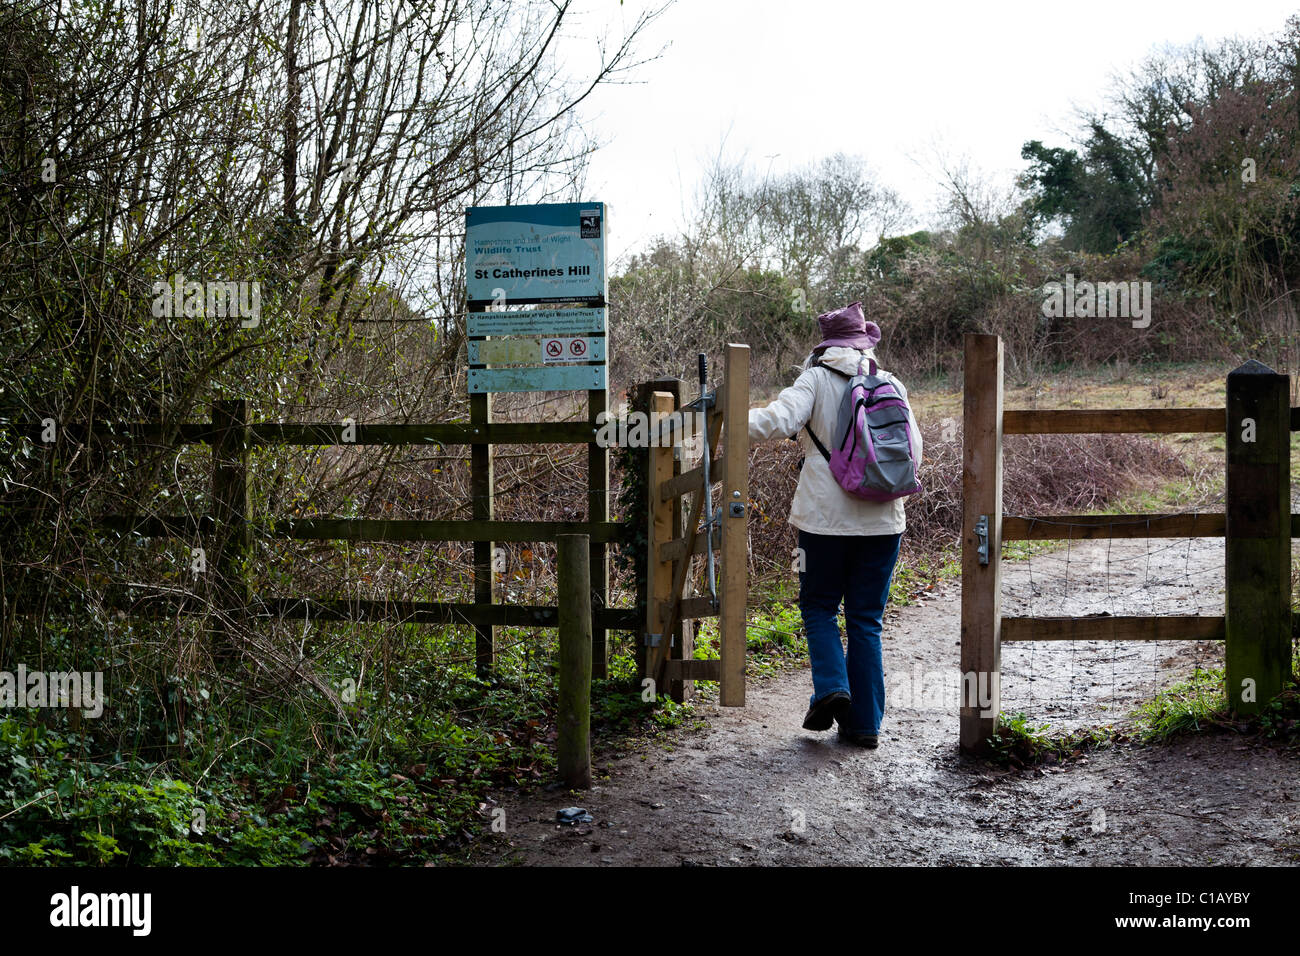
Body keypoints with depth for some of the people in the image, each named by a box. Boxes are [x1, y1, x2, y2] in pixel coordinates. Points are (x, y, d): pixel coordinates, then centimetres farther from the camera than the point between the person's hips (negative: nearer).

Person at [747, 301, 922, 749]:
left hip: (825, 518, -3)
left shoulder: (816, 380, -3)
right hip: (882, 519, 3)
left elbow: (780, 421, -19)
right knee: (866, 620, 10)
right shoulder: (891, 386, 7)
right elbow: (913, 452, 9)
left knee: (819, 607, 14)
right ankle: (865, 722, 9)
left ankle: (831, 686, -8)